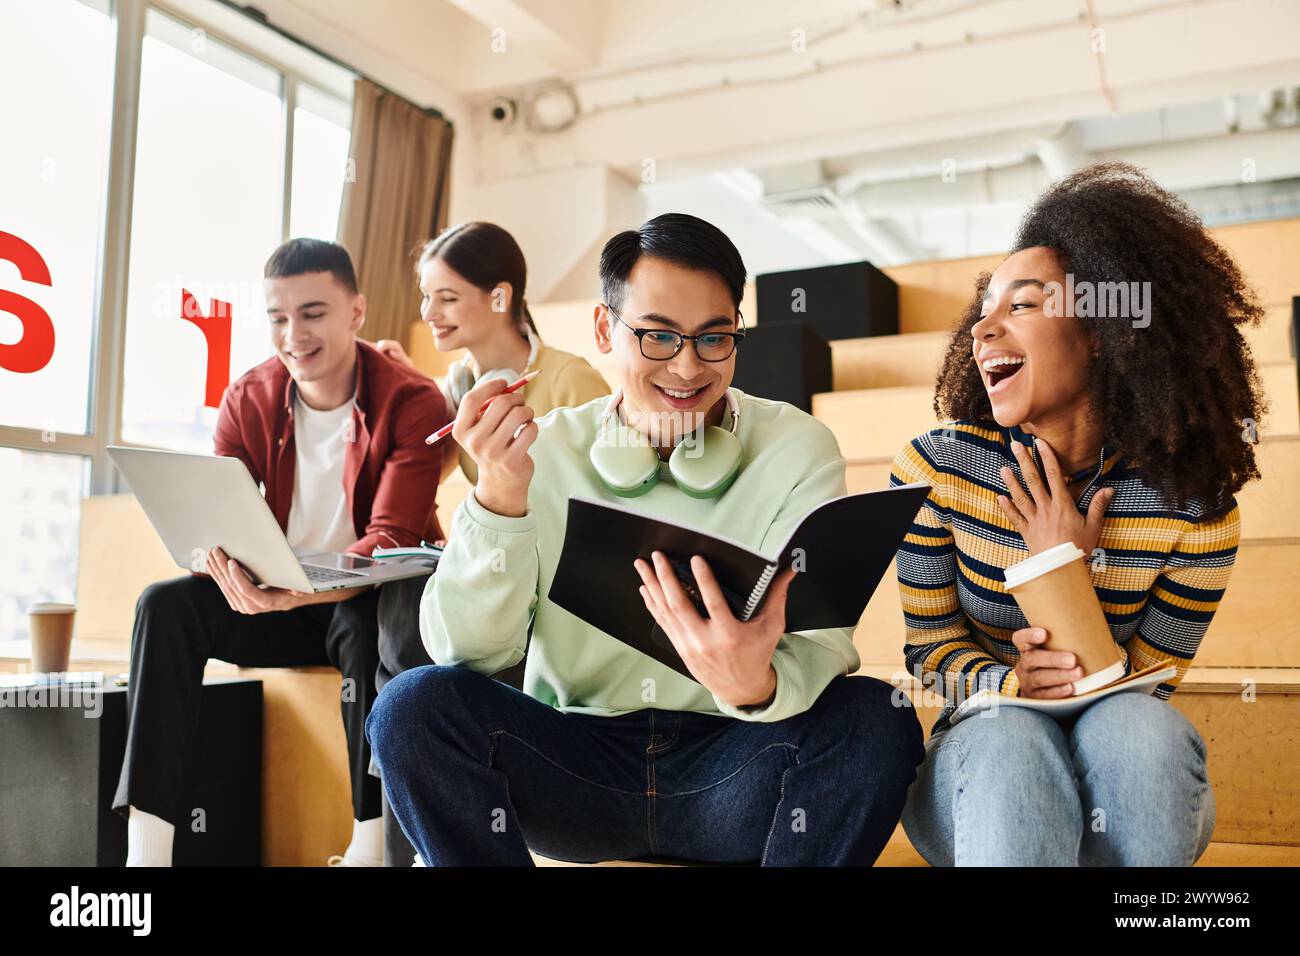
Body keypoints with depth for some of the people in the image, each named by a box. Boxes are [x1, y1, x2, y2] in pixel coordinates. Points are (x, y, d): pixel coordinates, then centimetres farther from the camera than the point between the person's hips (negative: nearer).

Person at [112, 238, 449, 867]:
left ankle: (371, 844, -27)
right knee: (166, 604, -20)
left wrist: (303, 590, -43)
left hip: (368, 605, -4)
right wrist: (230, 569, -33)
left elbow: (393, 539, -23)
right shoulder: (248, 401, -2)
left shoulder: (412, 403, -16)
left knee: (362, 620, -38)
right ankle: (146, 845, -22)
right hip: (276, 604, 5)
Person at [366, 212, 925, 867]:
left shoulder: (796, 449, -2)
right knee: (413, 703, -23)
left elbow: (821, 647, -12)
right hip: (574, 760, 1)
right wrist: (500, 496, -24)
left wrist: (758, 686, -37)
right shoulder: (541, 450, 0)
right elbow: (465, 652, -8)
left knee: (875, 720, -28)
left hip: (731, 778, 0)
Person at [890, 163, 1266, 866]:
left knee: (1137, 724, -34)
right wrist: (1009, 682, -25)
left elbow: (1140, 692, -7)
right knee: (1009, 737, -36)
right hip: (982, 758, -1)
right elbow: (930, 647, -2)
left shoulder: (1195, 510, -11)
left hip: (1128, 783, 2)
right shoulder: (934, 470, -10)